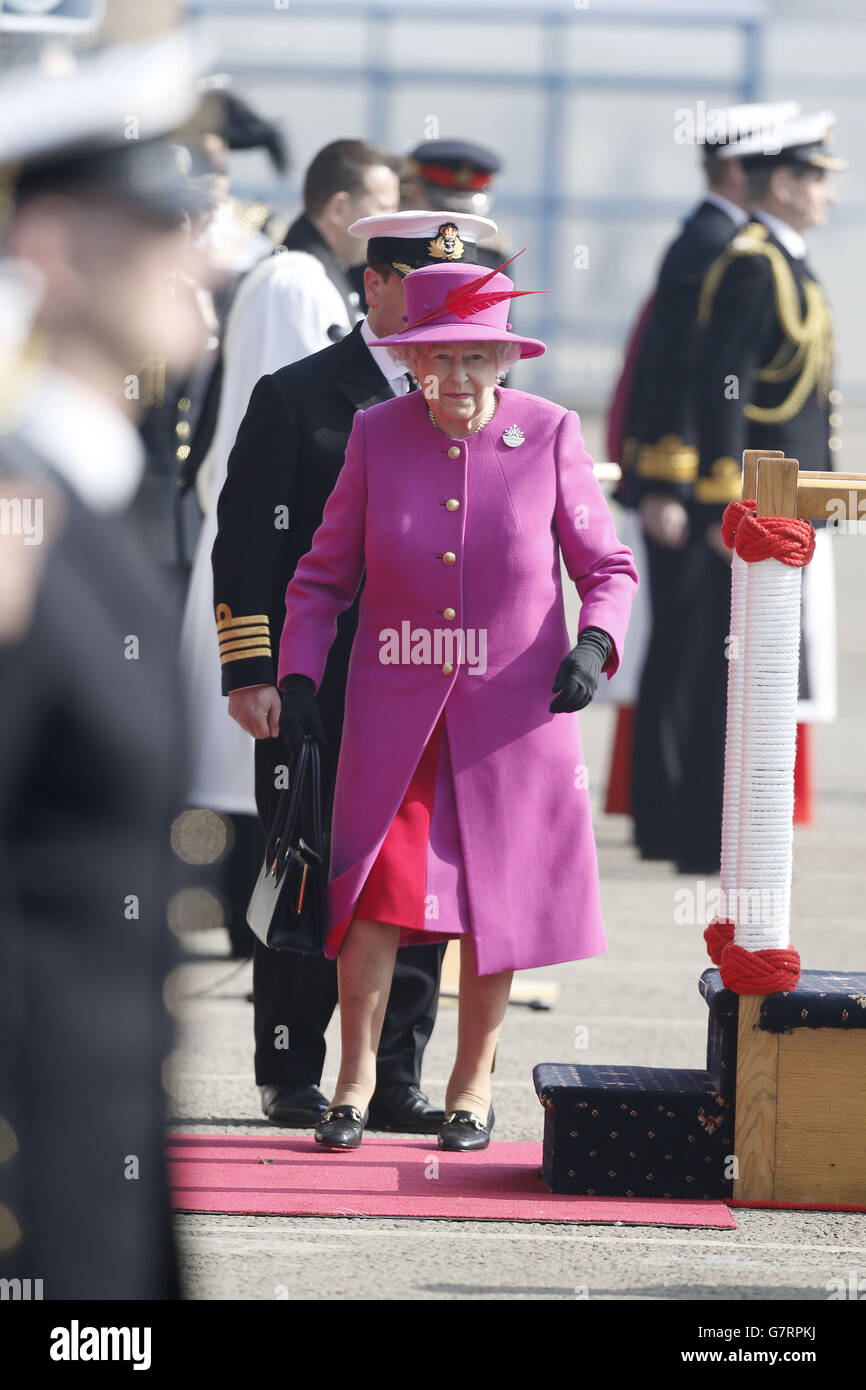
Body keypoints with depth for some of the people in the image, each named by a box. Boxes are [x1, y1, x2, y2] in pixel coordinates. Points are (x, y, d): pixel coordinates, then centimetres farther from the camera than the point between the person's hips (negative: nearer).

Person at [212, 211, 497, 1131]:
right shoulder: (295, 398, 1)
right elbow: (246, 541, -2)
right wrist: (250, 671, -9)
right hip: (315, 690, -3)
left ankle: (394, 1078, 10)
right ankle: (292, 1078, 12)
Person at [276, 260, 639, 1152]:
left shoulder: (548, 435, -4)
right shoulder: (377, 436, -1)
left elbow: (607, 569, 3)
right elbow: (324, 575, 7)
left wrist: (593, 646, -16)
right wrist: (297, 676, -4)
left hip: (511, 712, 0)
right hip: (395, 713, 0)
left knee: (493, 900, 5)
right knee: (375, 890, -9)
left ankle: (471, 1086, 19)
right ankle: (355, 1079, 5)